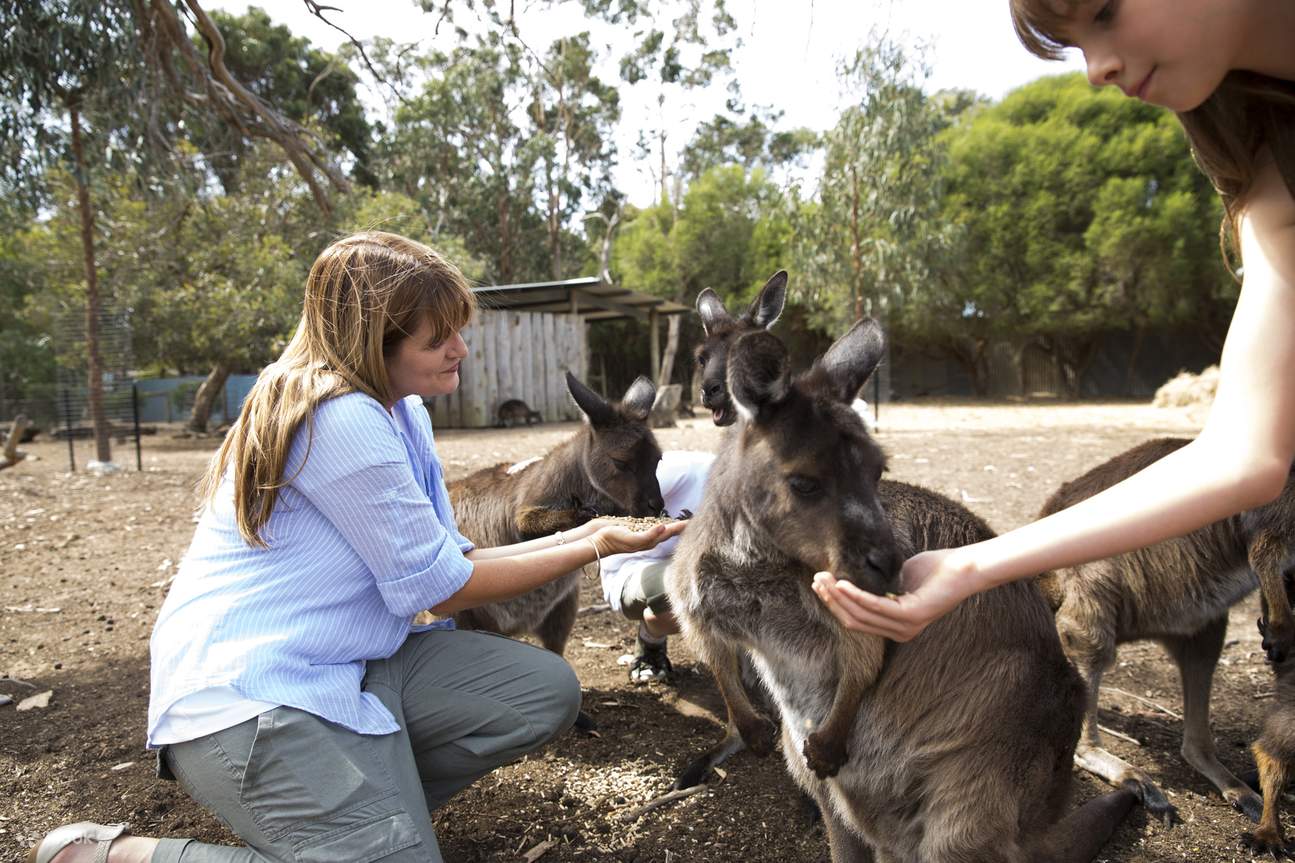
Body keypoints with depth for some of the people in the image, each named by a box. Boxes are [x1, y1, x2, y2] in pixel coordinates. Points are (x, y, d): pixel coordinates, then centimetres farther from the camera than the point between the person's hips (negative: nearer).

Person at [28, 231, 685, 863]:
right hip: (247, 692, -9)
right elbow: (440, 588, -16)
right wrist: (592, 548, -9)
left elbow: (448, 561, 7)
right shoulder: (340, 419, -21)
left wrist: (584, 532, 2)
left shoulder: (400, 410, 9)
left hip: (347, 665, 9)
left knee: (546, 691, -1)